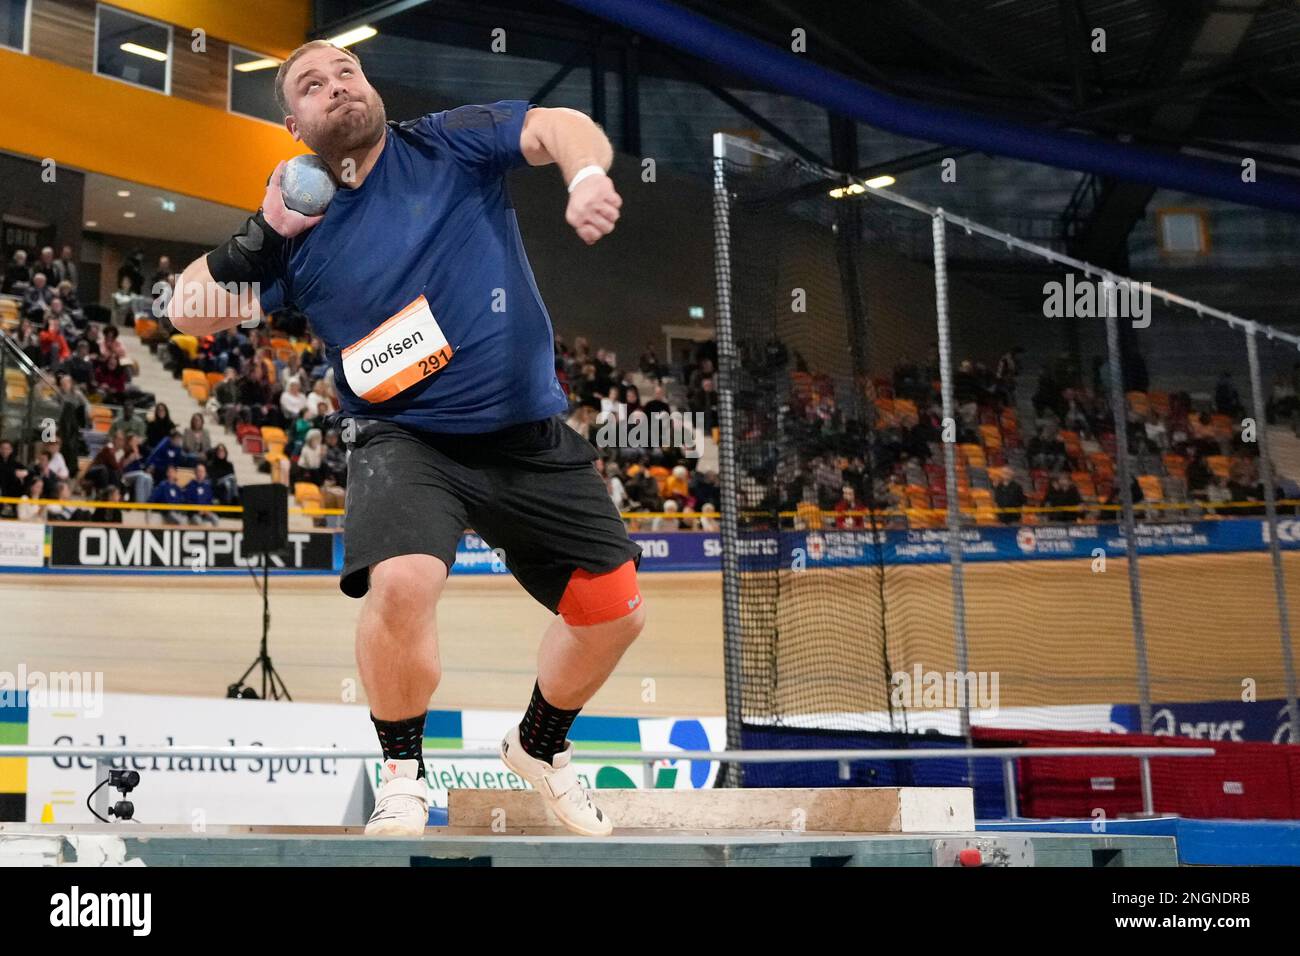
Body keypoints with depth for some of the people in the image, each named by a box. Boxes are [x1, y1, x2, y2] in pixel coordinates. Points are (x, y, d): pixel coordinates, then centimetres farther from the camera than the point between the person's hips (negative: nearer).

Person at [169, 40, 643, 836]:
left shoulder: (449, 144, 0)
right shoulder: (297, 231, 4)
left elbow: (559, 127, -13)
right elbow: (189, 312, 5)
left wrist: (587, 177, -35)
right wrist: (264, 232, -9)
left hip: (532, 436, 2)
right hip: (409, 438, -1)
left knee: (615, 613, 5)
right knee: (402, 583, -30)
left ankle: (540, 747, 35)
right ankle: (402, 776, -3)